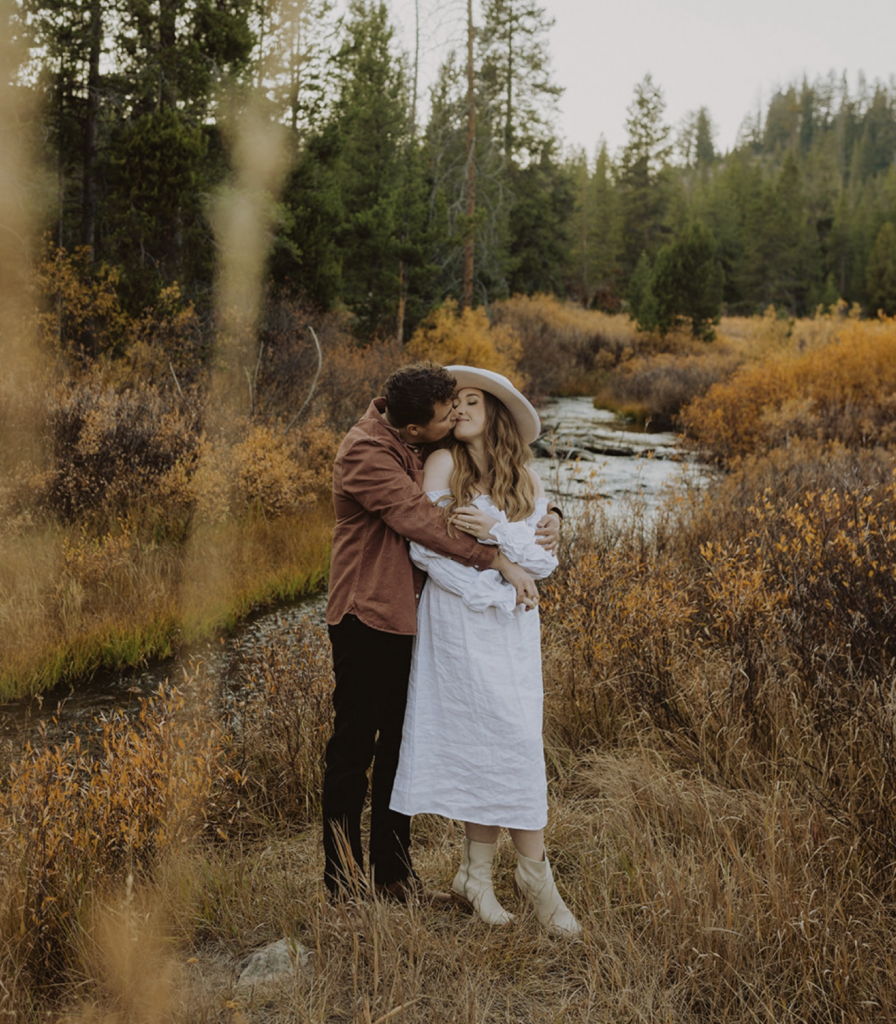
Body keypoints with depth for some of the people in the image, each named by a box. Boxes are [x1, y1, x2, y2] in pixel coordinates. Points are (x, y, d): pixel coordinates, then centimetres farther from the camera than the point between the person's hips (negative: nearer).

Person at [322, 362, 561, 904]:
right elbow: (424, 521, -24)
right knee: (354, 747, 2)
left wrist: (544, 516, -3)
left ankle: (394, 873, 26)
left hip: (408, 615, 8)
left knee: (399, 744, 14)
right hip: (367, 616, -8)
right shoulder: (366, 452, -17)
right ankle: (344, 883, 14)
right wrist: (501, 562, -23)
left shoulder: (429, 449, 7)